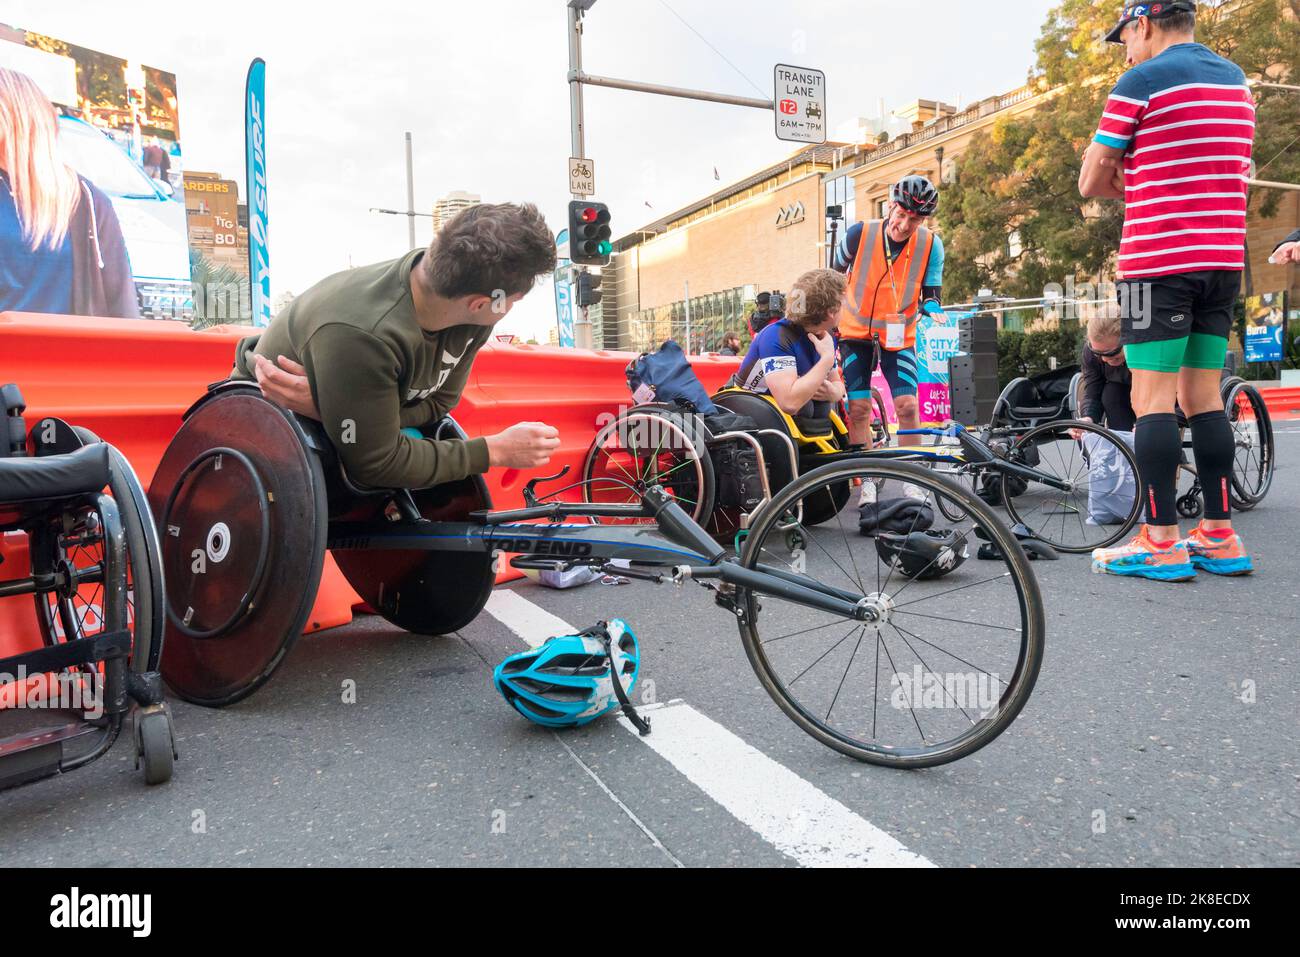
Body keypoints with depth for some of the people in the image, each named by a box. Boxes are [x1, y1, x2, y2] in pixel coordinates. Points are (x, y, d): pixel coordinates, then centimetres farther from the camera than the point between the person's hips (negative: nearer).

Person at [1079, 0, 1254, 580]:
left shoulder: (1141, 81, -6)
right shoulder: (1237, 81, 17)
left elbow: (1091, 183, -4)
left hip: (1158, 261, -7)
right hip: (1224, 262, 7)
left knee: (1153, 400, -4)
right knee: (1205, 397, 10)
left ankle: (1161, 542, -3)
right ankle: (1219, 538, 13)